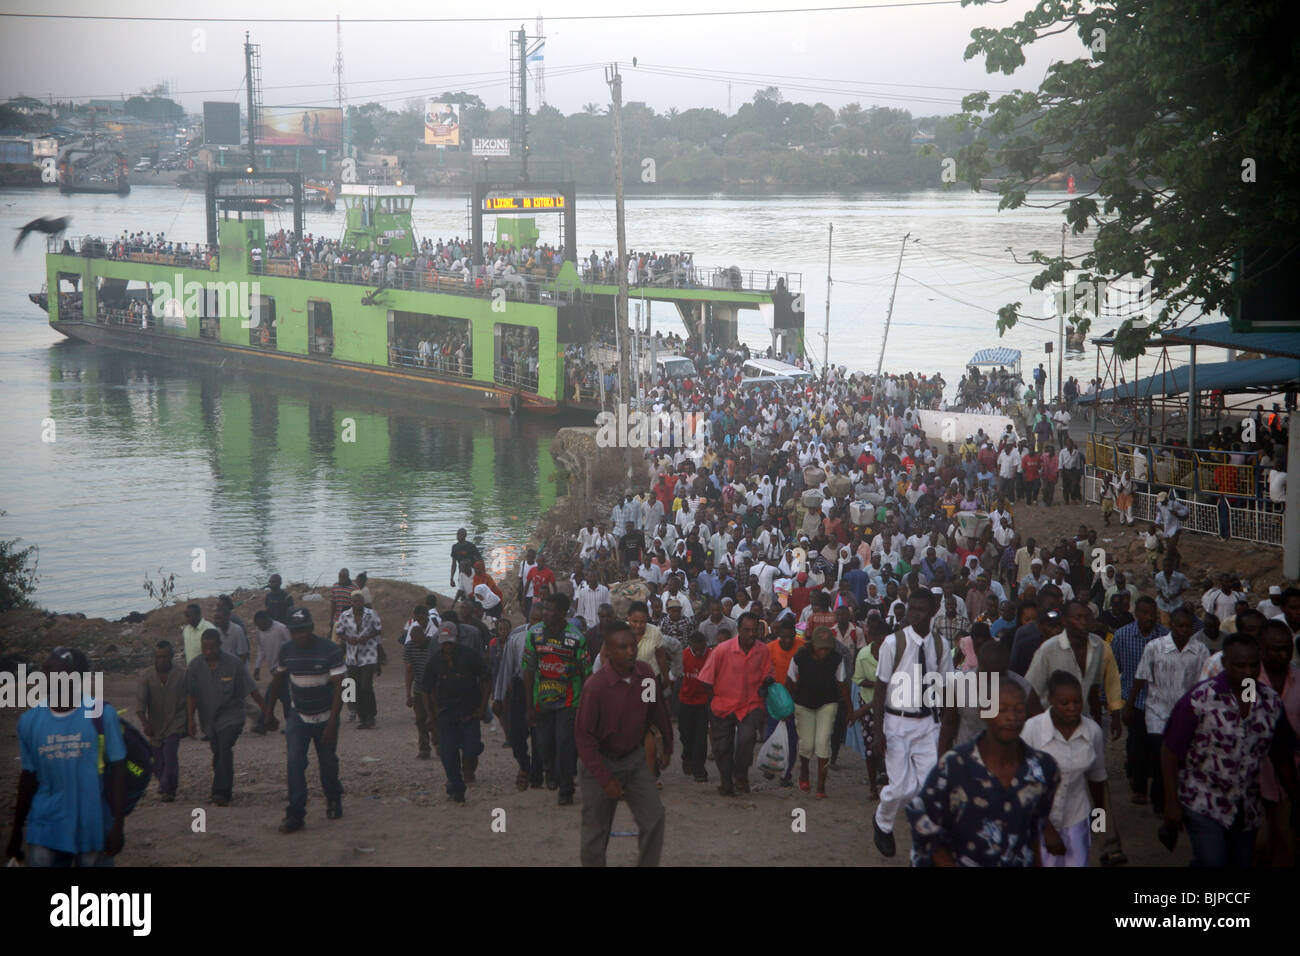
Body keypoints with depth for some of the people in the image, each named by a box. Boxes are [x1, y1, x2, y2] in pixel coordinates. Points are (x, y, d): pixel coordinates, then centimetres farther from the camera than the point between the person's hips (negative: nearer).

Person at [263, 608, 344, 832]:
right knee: (295, 762, -13)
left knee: (328, 762, 9)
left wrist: (332, 723, -23)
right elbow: (278, 679, 12)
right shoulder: (286, 651, -6)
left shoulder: (330, 651, -18)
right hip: (298, 717, 2)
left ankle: (333, 799, 38)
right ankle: (295, 814, -12)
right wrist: (269, 710, 15)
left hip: (325, 718, -2)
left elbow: (339, 687, -18)